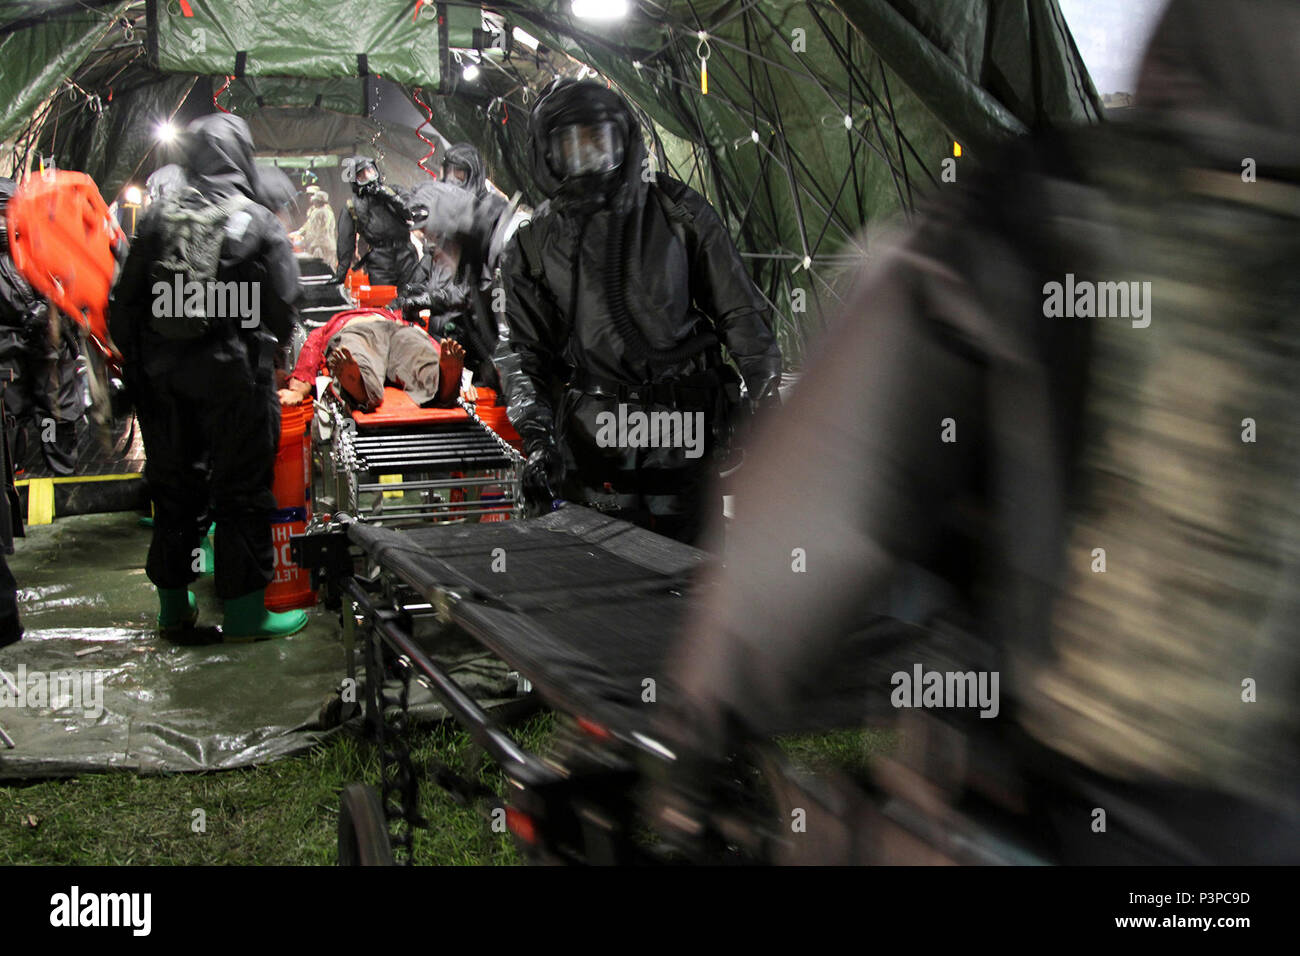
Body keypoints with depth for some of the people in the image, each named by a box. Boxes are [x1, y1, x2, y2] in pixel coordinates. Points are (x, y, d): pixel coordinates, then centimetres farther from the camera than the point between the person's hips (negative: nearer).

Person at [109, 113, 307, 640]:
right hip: (233, 376, -4)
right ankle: (244, 610, 9)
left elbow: (124, 302, 6)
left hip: (164, 375, 4)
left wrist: (137, 361, 17)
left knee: (174, 484, 16)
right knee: (242, 490, 5)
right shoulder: (259, 223, -6)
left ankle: (173, 603, 27)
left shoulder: (158, 217, 4)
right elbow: (282, 308, -8)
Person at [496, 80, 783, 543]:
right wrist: (536, 437, -7)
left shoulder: (680, 214, 7)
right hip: (590, 438, 1)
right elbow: (523, 351, 7)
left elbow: (741, 313, 9)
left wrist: (767, 404, 3)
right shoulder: (534, 245, 9)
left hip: (684, 433, 0)